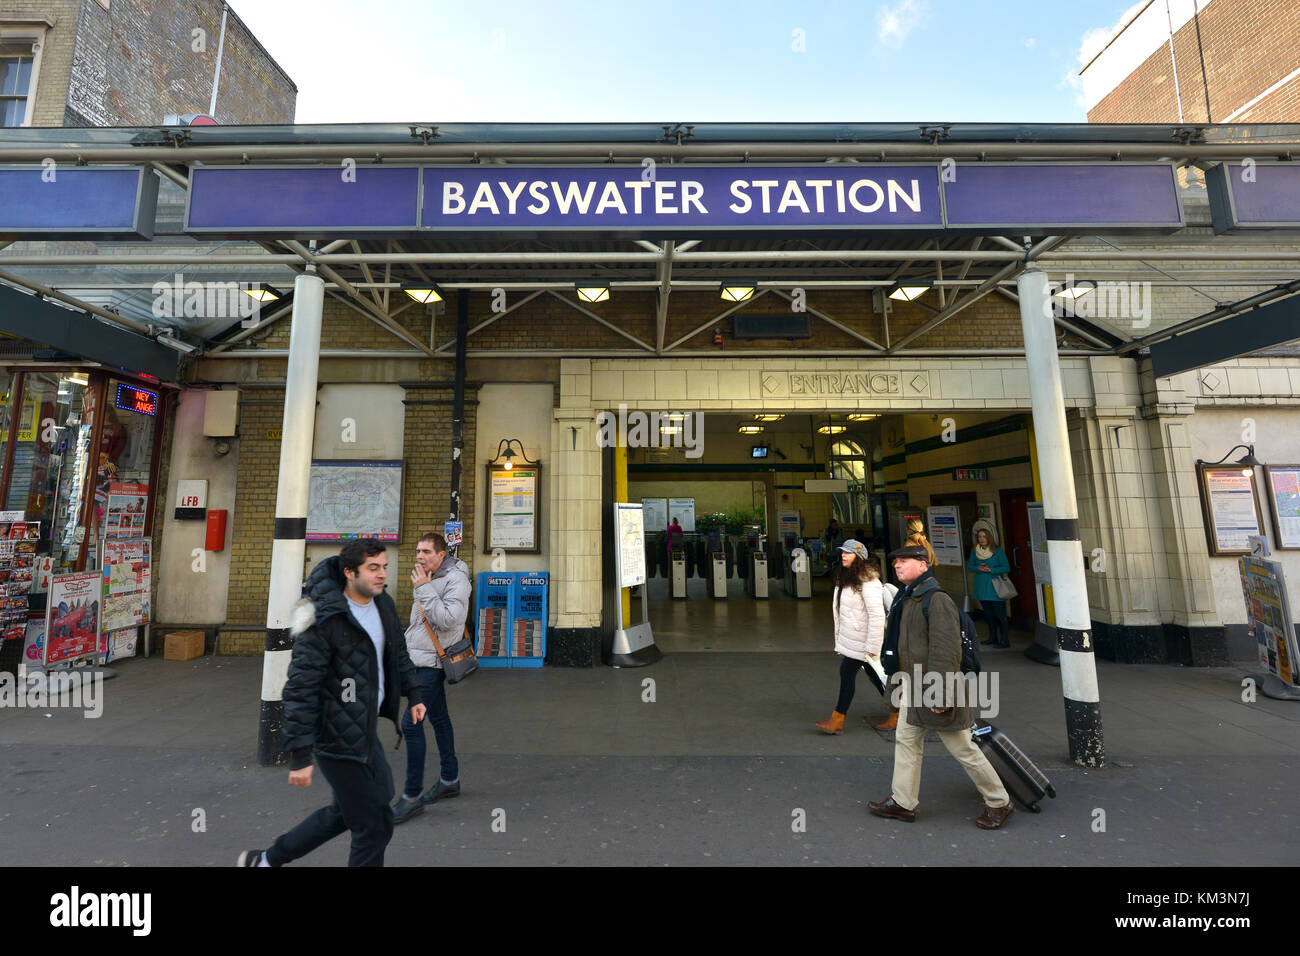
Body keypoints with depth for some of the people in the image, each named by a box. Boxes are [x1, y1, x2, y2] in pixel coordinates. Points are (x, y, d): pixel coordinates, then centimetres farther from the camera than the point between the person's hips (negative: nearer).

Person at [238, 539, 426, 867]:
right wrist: (300, 756, -19)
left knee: (347, 811, 25)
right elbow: (299, 690, -21)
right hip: (338, 739, -8)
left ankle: (266, 859, 44)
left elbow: (397, 652, 16)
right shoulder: (325, 621, -23)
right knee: (374, 825, 3)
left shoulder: (383, 605, 1)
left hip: (364, 729, 8)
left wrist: (413, 695, 14)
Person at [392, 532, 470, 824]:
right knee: (438, 718, 17)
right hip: (422, 658, 9)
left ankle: (413, 795, 4)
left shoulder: (455, 579, -17)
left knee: (411, 723, -8)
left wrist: (424, 590, -26)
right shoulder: (430, 577, 12)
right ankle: (449, 780, 30)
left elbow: (449, 619, -27)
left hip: (432, 661, -9)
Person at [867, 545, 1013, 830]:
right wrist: (902, 682, 21)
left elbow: (946, 651, -23)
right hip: (913, 690, 9)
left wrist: (940, 695, -24)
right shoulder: (906, 600, 8)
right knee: (905, 741, 14)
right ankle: (903, 803, 26)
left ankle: (1000, 804, 29)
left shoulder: (937, 599, -20)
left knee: (964, 750, 8)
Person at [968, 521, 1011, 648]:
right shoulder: (974, 551, 5)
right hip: (981, 589, 5)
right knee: (988, 615, 15)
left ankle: (1005, 640, 6)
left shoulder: (997, 551, -7)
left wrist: (991, 570, -19)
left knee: (1000, 615, -4)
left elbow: (1006, 568, -8)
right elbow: (969, 566, 11)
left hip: (995, 588, -5)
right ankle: (993, 638, 27)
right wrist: (978, 568, -9)